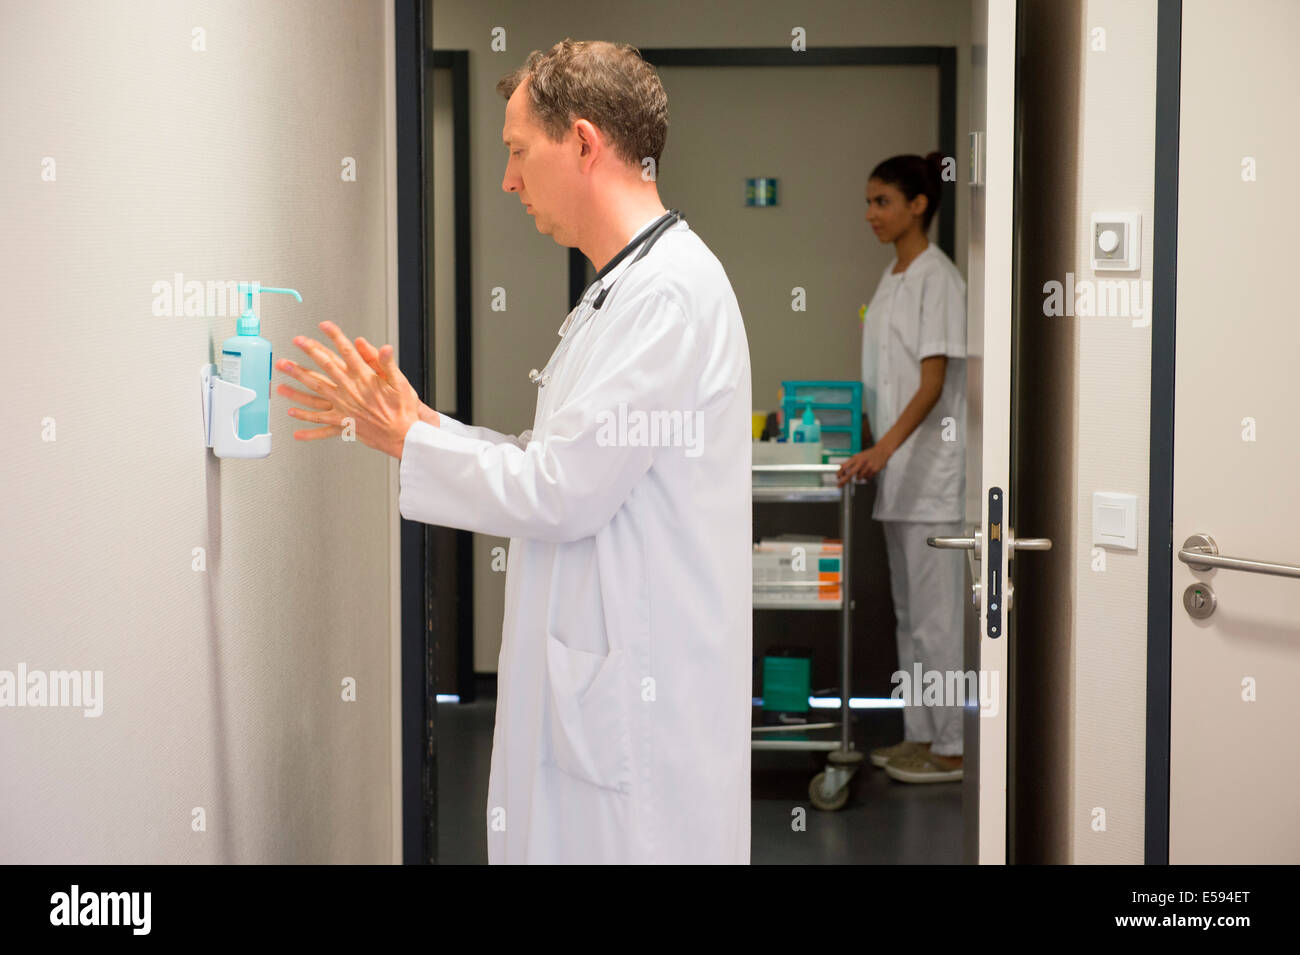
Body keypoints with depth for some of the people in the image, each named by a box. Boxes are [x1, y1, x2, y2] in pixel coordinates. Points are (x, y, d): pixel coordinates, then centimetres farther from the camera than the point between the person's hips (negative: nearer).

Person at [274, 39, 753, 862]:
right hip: (597, 680, 10)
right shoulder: (626, 287, 16)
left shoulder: (672, 291, -17)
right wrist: (420, 420, 10)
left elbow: (562, 493, -20)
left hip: (642, 696, -10)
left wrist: (404, 438, -8)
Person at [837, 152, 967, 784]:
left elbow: (933, 384, -19)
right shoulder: (892, 279, 15)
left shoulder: (937, 278, -11)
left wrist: (885, 447, -30)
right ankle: (919, 736, 22)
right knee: (909, 612, 14)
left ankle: (949, 750, 2)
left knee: (936, 612, -5)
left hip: (933, 470, -9)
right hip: (899, 471, 9)